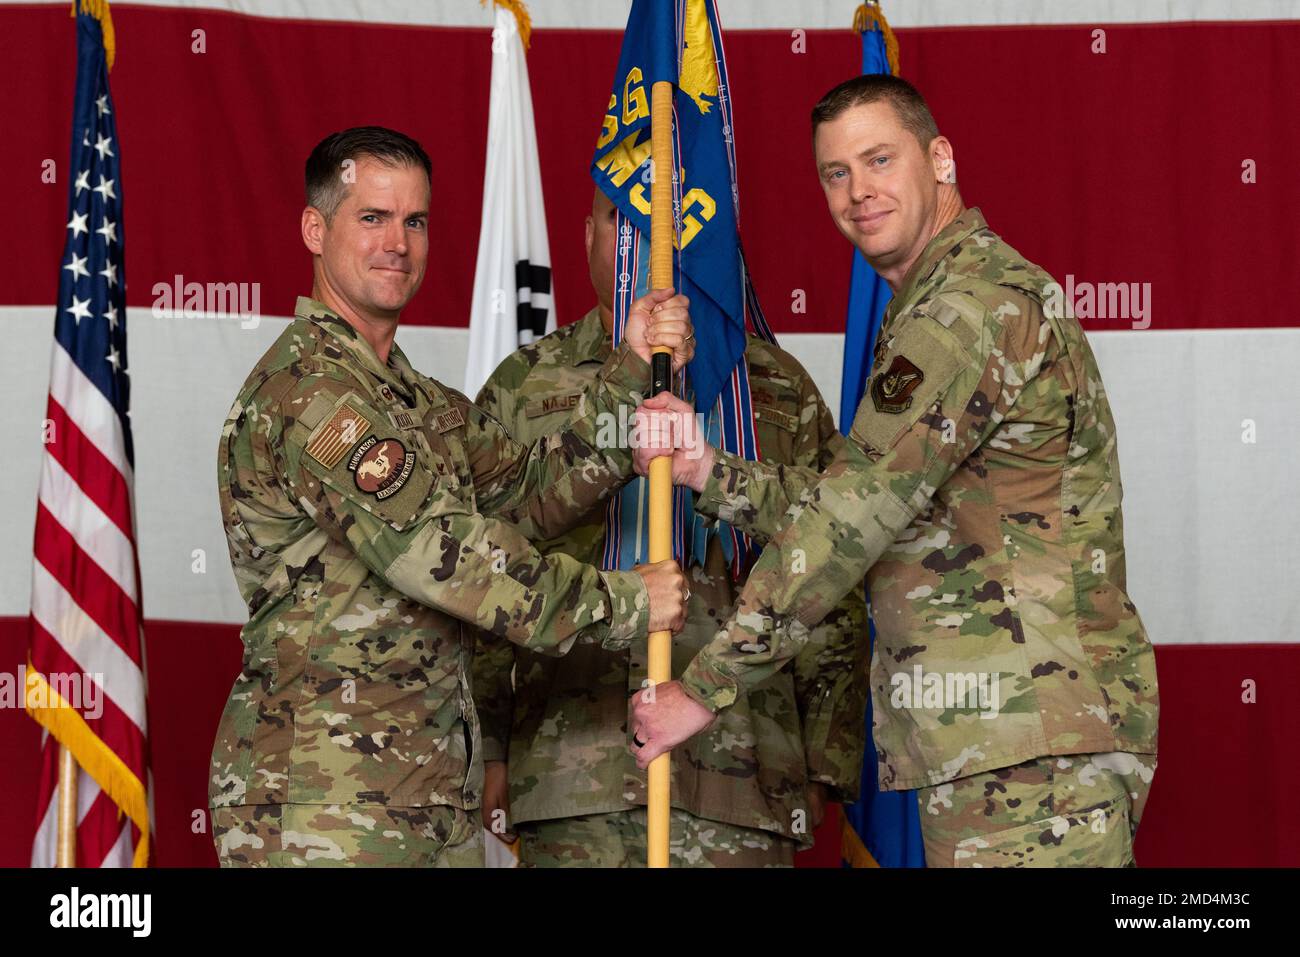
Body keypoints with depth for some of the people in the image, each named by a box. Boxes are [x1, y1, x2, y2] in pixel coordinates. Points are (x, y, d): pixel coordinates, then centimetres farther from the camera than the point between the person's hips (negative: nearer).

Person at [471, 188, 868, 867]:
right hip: (569, 783, 1)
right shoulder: (521, 391, 12)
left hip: (738, 777, 0)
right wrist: (487, 752, 5)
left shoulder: (780, 392, 11)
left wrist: (824, 767, 4)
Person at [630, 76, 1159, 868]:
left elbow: (853, 518, -16)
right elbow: (871, 514, 20)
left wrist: (706, 685, -11)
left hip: (1031, 743, -10)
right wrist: (710, 474, 11)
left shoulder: (972, 305, -12)